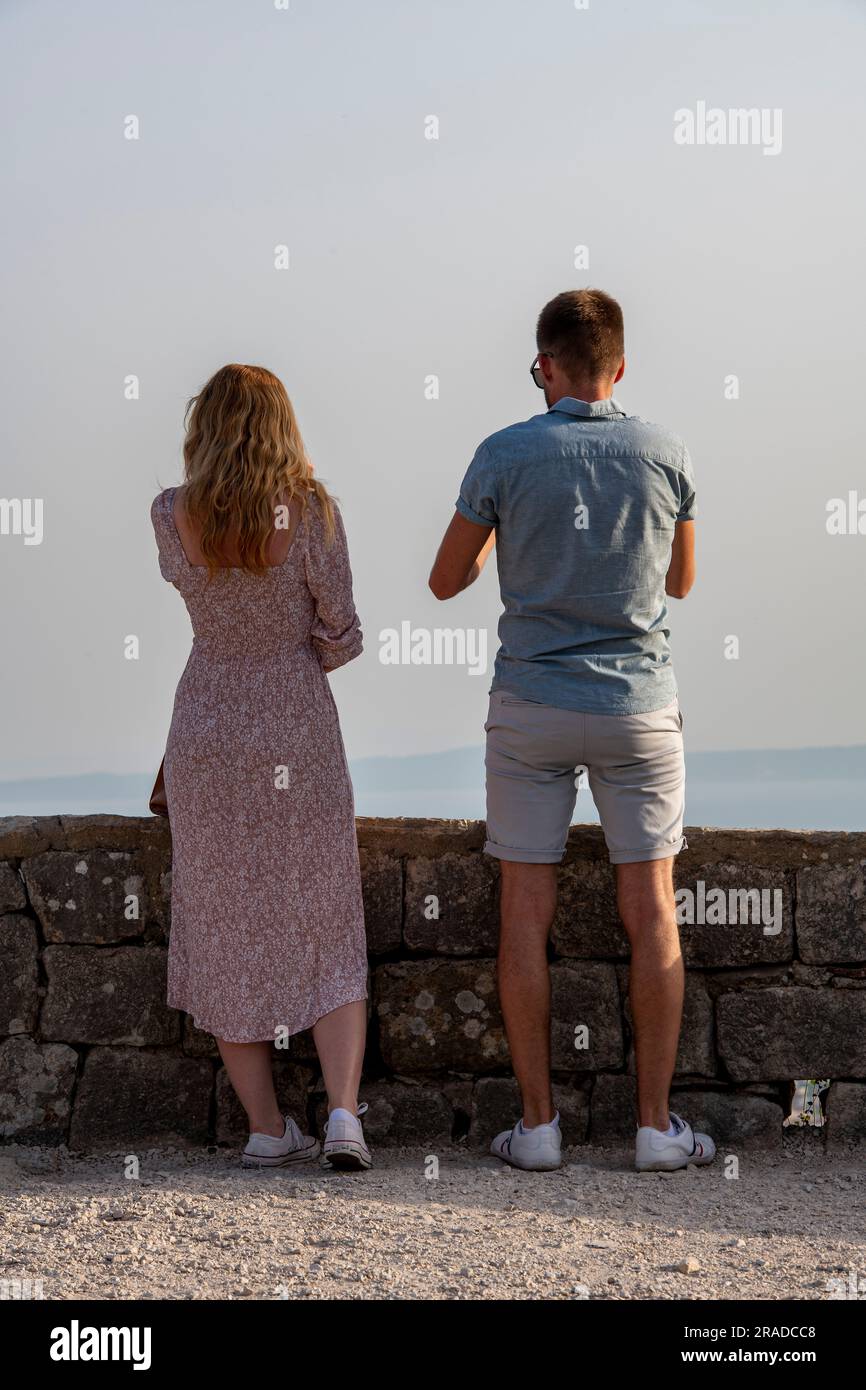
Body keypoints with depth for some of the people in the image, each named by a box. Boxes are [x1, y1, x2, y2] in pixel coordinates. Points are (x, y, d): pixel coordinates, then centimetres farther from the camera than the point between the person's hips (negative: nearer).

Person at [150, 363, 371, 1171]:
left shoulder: (171, 517, -7)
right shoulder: (310, 511, -12)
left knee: (227, 931, 10)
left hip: (206, 733, 1)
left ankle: (266, 1128, 11)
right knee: (326, 933, 8)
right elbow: (342, 637, -7)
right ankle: (343, 1112, -5)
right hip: (299, 733, -1)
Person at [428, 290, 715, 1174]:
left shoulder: (505, 455, -7)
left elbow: (445, 581, 3)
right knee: (651, 911, 5)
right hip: (638, 704, 1)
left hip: (532, 709, -1)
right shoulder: (665, 454, -2)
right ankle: (656, 1125, 6)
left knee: (526, 911, 6)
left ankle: (538, 1123, 7)